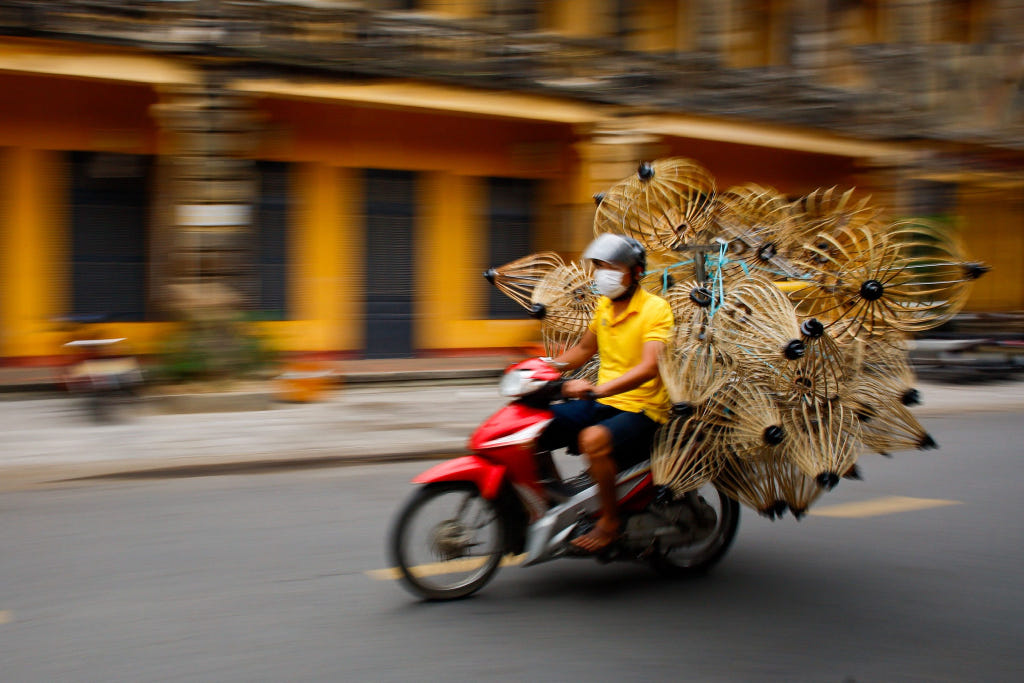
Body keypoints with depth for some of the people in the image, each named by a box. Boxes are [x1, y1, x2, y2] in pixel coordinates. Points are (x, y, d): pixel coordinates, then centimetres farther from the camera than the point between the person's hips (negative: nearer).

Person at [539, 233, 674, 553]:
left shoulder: (655, 308, -12)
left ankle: (610, 521, -18)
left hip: (641, 410, -8)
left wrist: (596, 390, -39)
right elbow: (584, 349, 28)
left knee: (593, 439, -36)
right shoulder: (604, 305, 12)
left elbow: (648, 368, -27)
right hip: (601, 404, 8)